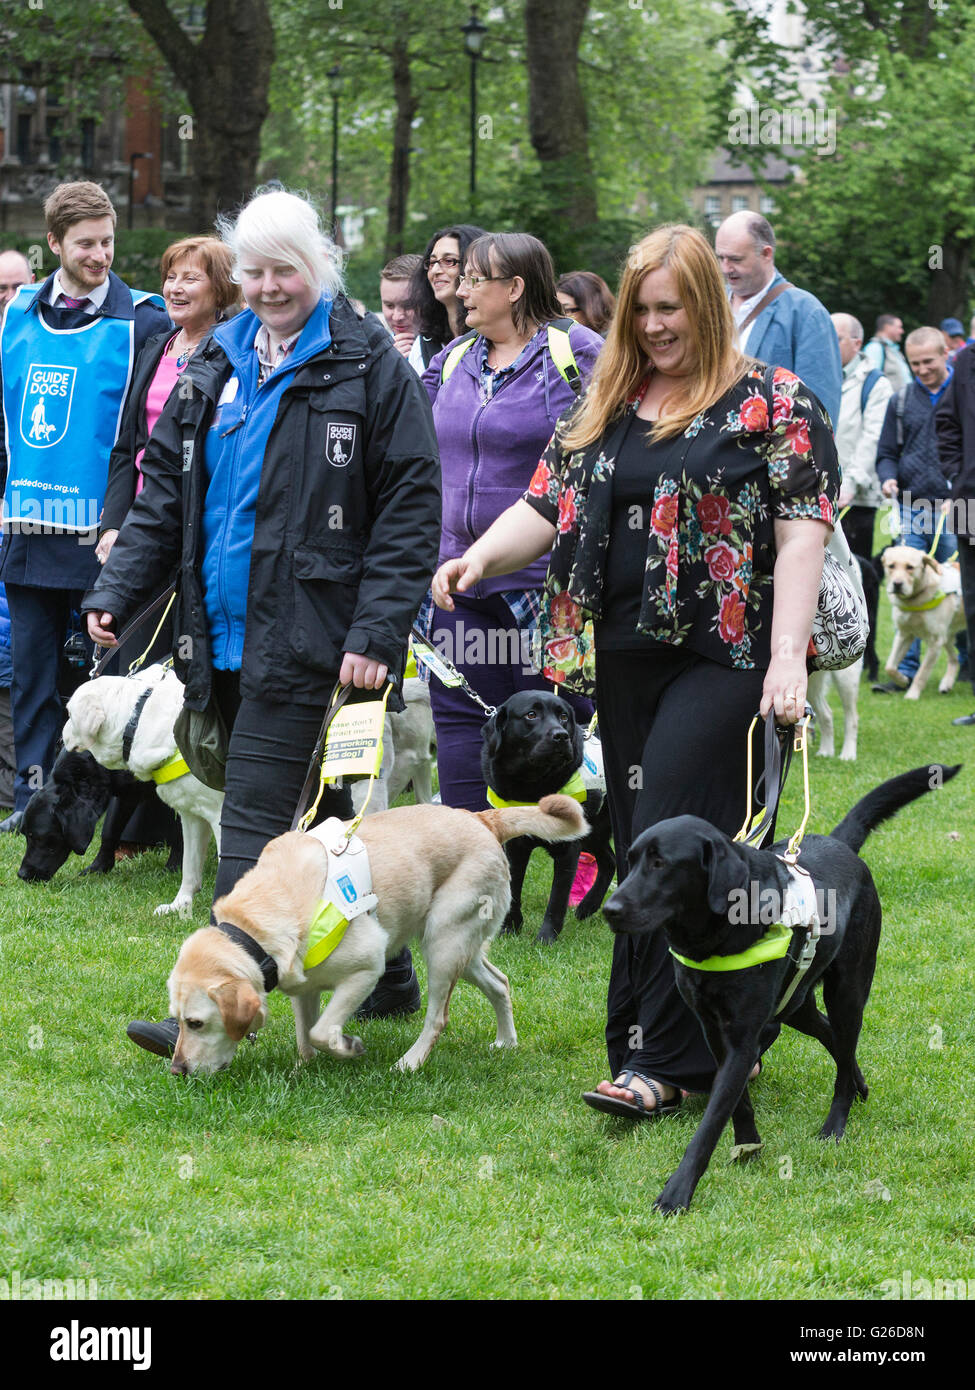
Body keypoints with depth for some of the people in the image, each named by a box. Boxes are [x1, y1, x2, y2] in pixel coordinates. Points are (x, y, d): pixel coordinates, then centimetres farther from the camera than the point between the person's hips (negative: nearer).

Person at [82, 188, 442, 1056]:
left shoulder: (370, 371, -5)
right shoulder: (216, 368, 14)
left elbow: (410, 512, -8)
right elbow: (164, 494, 17)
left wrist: (377, 631, -16)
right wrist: (118, 590, 5)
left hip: (307, 642, -7)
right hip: (227, 637, 7)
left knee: (255, 824, -11)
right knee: (320, 815, 14)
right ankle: (386, 976, 25)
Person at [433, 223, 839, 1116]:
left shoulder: (773, 406, -1)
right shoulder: (602, 410, 16)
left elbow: (802, 533, -8)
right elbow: (546, 508, 14)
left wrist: (787, 656, -17)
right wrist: (480, 558, -7)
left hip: (724, 657, -6)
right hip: (625, 661, 6)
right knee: (643, 848, 6)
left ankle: (664, 1059, -11)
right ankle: (725, 1034, 15)